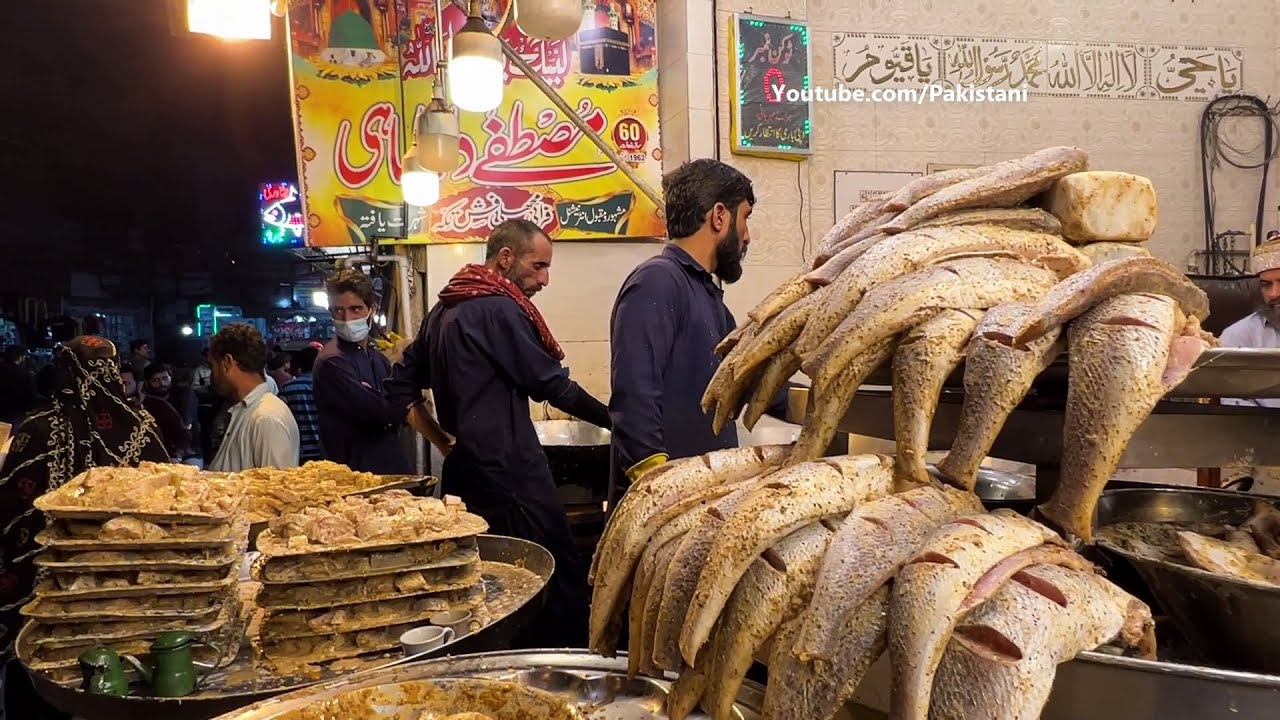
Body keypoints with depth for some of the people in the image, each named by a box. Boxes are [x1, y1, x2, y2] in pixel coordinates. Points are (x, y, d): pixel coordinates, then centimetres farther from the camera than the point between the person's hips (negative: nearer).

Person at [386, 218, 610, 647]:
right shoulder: (499, 308, -12)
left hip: (465, 473, 9)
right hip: (511, 475, -9)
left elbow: (402, 385, 19)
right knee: (561, 584, -4)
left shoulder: (444, 311, 15)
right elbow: (552, 385, -11)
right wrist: (616, 418, -3)